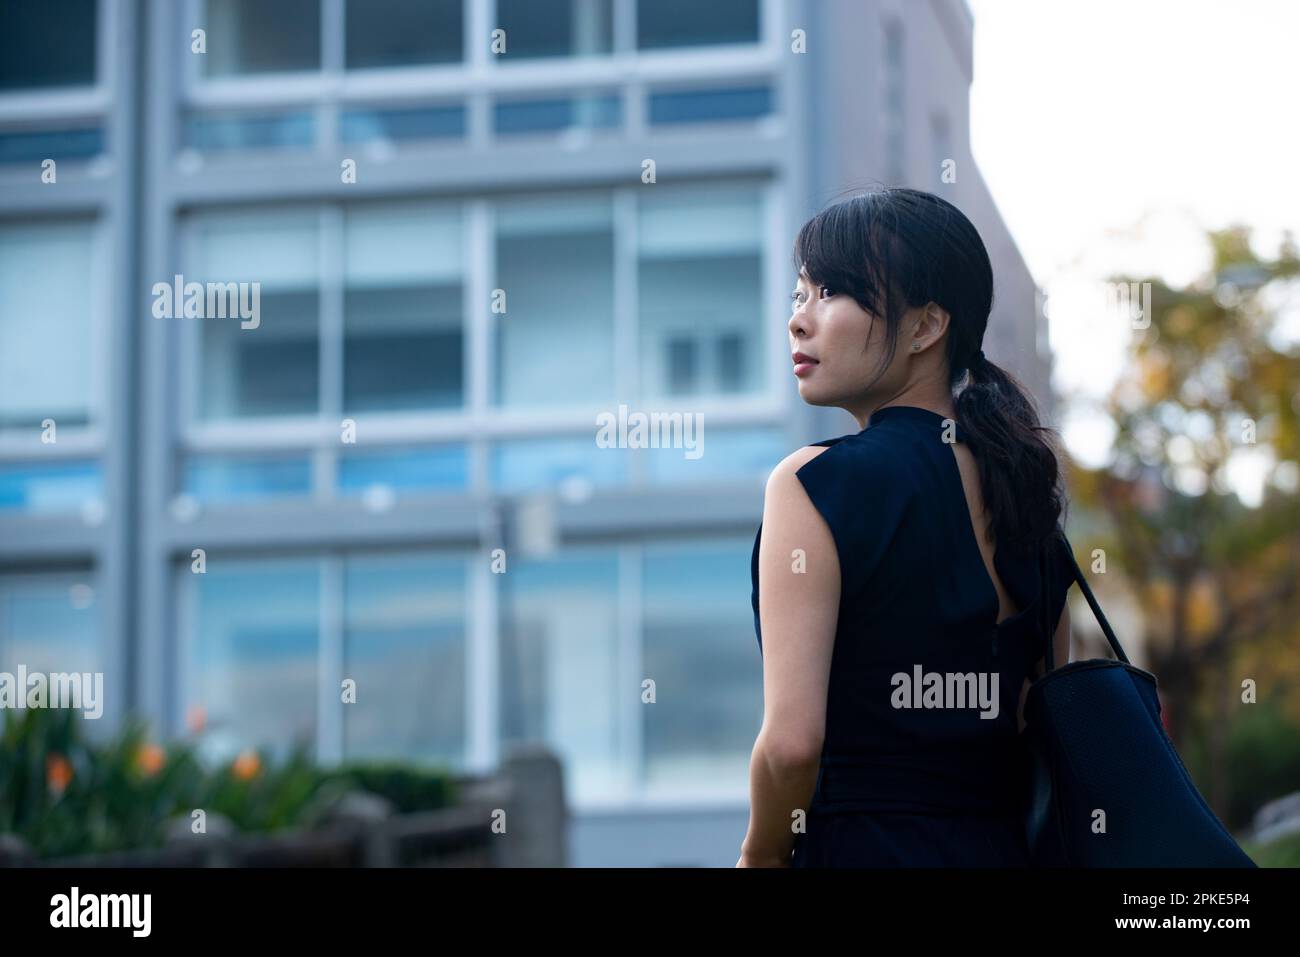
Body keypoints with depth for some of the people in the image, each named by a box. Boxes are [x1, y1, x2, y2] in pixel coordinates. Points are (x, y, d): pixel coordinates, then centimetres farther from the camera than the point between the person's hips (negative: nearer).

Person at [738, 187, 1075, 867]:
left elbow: (793, 740, -18)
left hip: (858, 847, -6)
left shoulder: (814, 483, -11)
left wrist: (761, 856, -3)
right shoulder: (1025, 484, 8)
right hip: (1003, 848, 7)